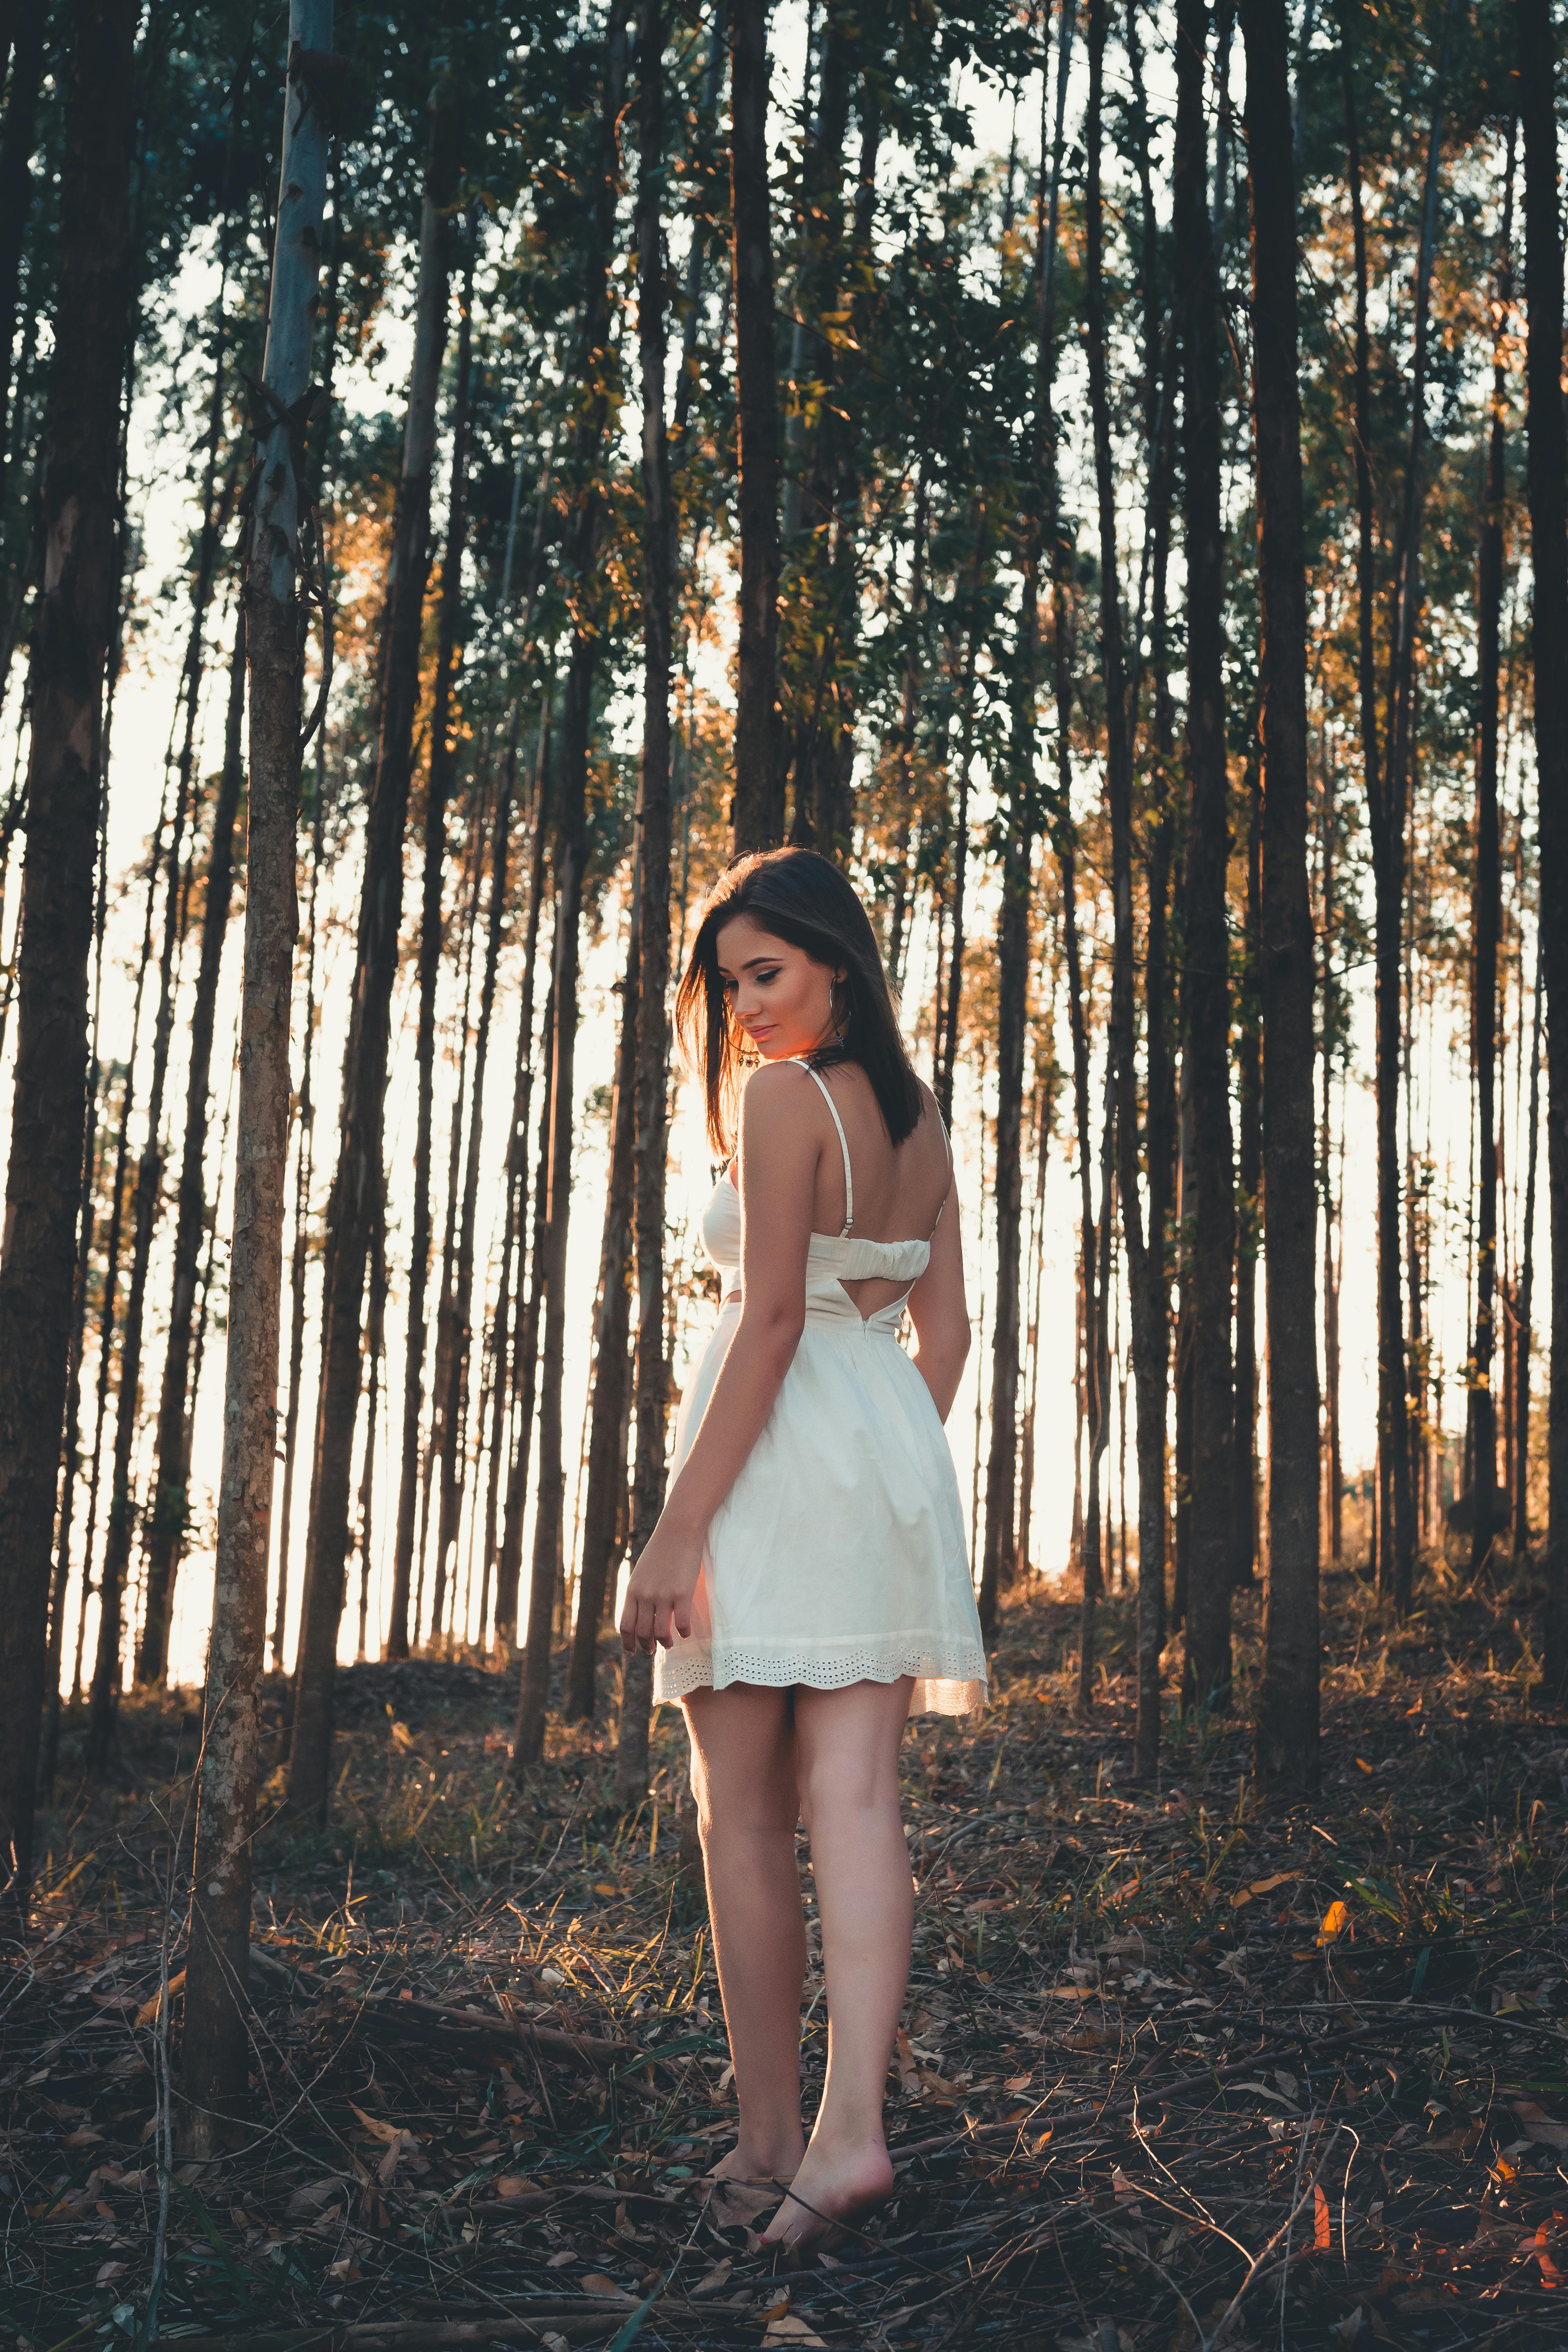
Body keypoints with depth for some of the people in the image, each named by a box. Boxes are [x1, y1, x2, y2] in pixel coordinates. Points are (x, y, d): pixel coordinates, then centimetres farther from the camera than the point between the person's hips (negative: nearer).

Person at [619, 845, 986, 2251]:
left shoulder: (781, 1096, -9)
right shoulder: (922, 1118, 15)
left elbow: (768, 1316, -16)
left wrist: (679, 1524, -16)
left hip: (780, 1452, -7)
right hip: (895, 1453, 7)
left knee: (743, 1818, 4)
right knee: (857, 1803, 1)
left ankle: (769, 2132, 11)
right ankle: (851, 2128, -9)